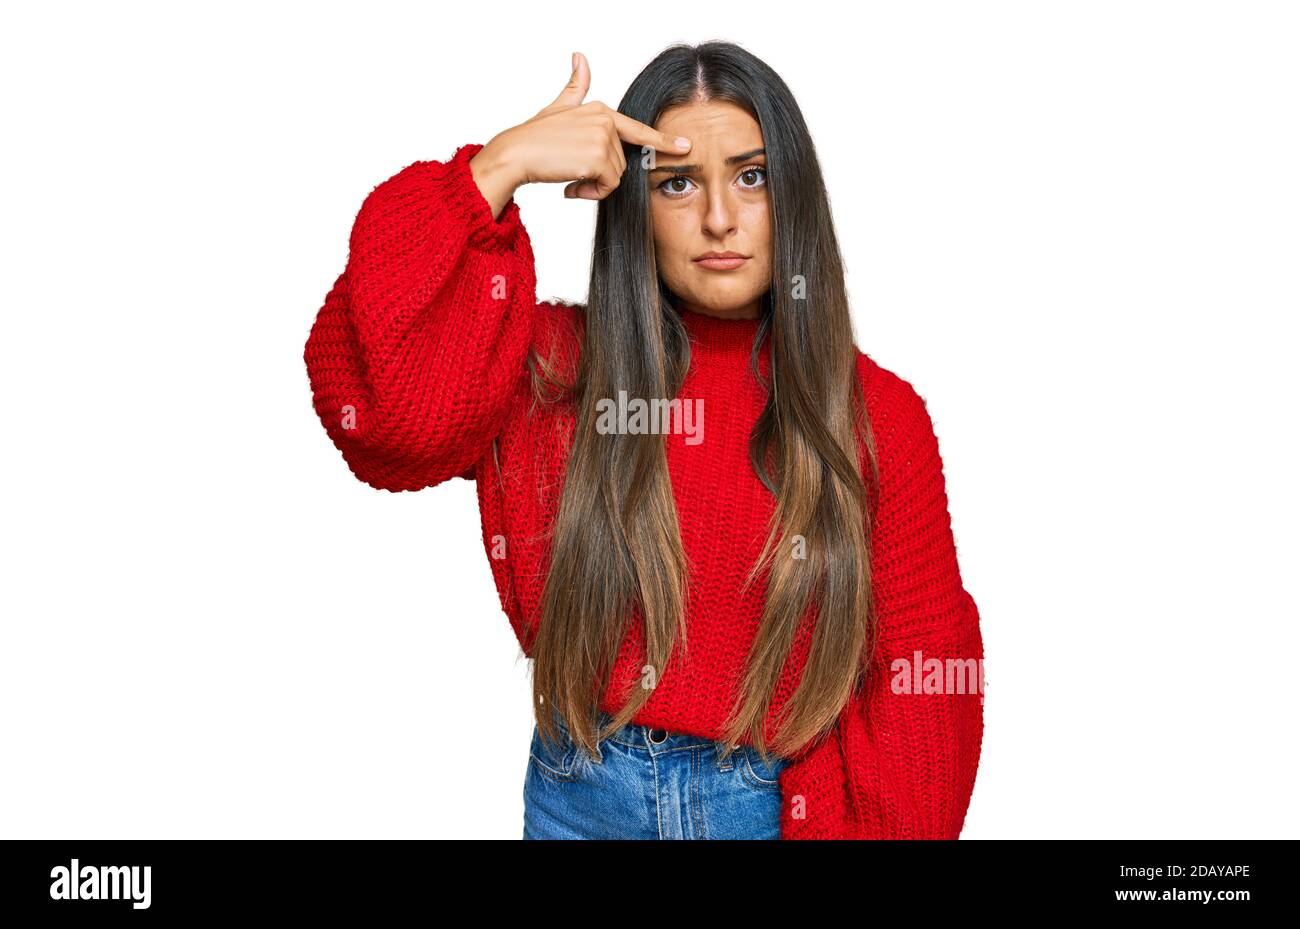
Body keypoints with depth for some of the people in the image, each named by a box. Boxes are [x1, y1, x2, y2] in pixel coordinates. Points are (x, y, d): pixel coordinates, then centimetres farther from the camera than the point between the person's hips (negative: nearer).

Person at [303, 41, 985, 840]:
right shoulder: (557, 367, -6)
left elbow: (919, 679, -4)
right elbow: (378, 402, -24)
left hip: (783, 801, 0)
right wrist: (497, 168, -24)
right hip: (582, 793, 1)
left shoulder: (879, 414, -7)